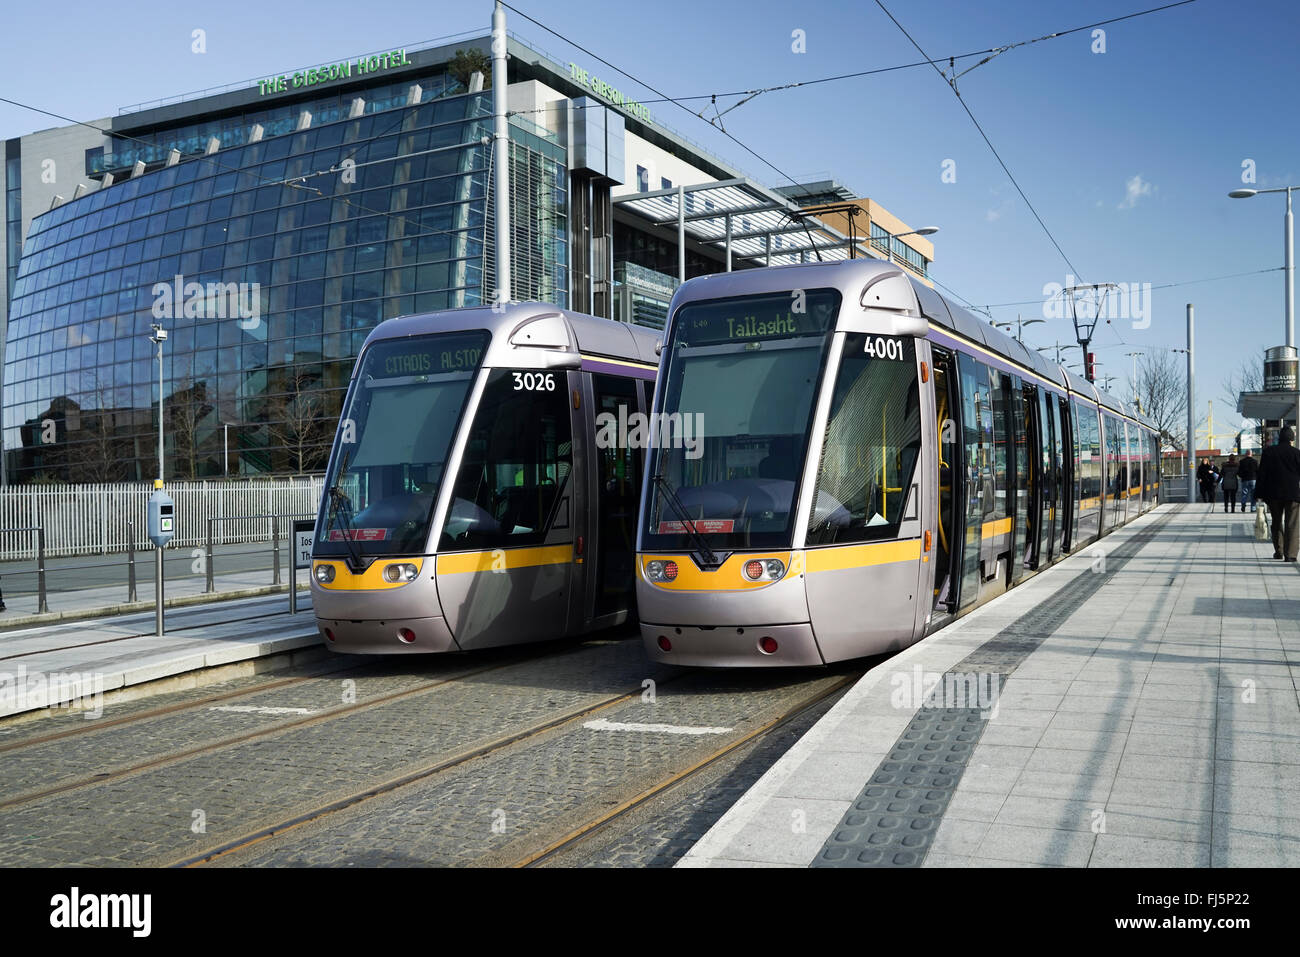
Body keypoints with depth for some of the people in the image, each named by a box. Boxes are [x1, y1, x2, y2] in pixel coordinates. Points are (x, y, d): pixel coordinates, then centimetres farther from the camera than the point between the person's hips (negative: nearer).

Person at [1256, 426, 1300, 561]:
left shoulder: (1268, 452, 2)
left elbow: (1262, 474, 1)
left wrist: (1260, 494, 4)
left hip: (1274, 494, 2)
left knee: (1277, 522, 16)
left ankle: (1278, 551, 19)